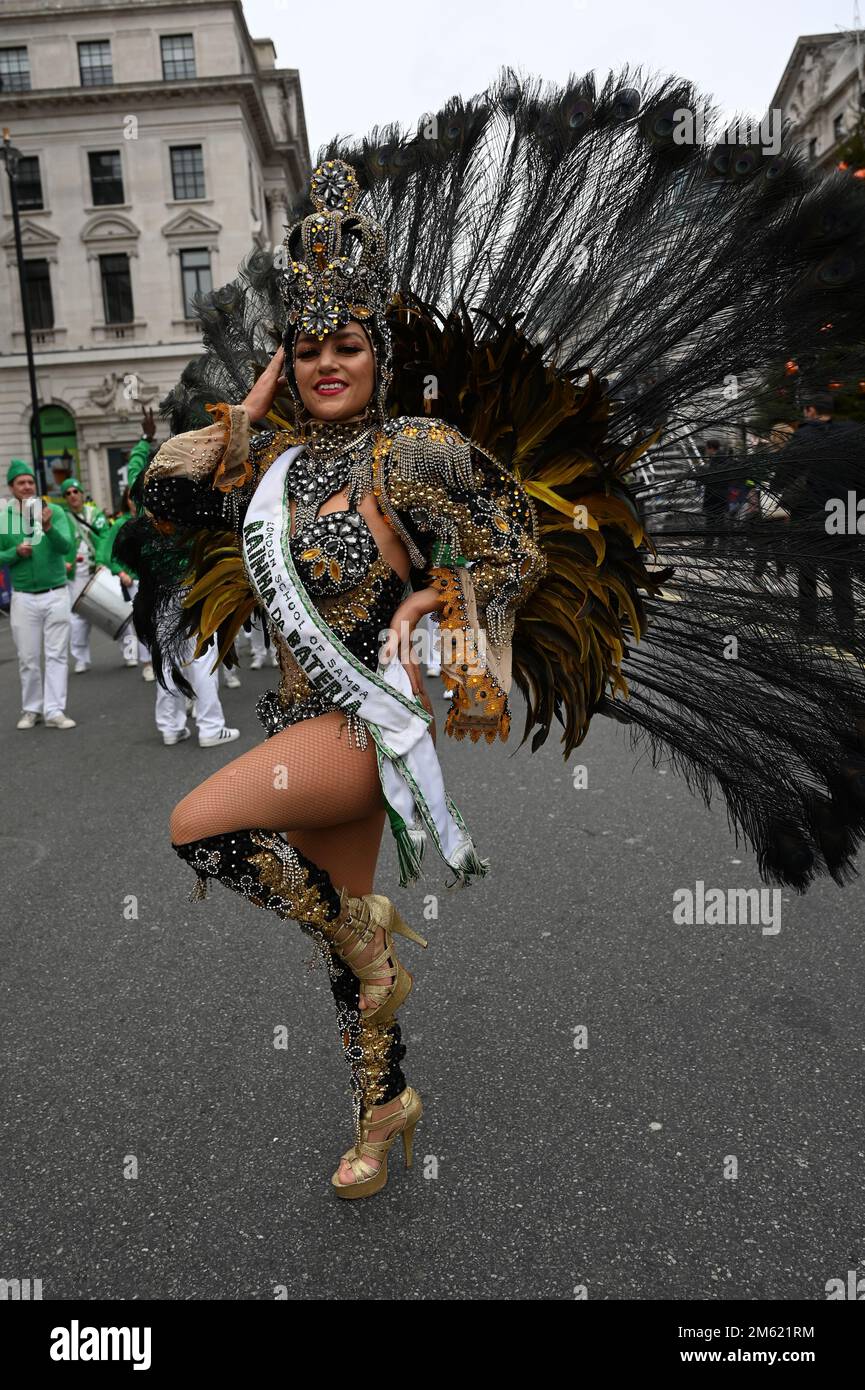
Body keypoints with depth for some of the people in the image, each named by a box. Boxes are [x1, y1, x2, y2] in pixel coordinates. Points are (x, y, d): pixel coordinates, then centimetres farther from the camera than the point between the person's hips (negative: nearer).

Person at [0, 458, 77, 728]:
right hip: (23, 597, 1)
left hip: (56, 593, -1)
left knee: (57, 655, 1)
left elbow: (67, 547, -12)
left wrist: (48, 527, -29)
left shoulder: (54, 511, -2)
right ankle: (31, 709, 18)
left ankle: (54, 711, 5)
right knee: (28, 658, 6)